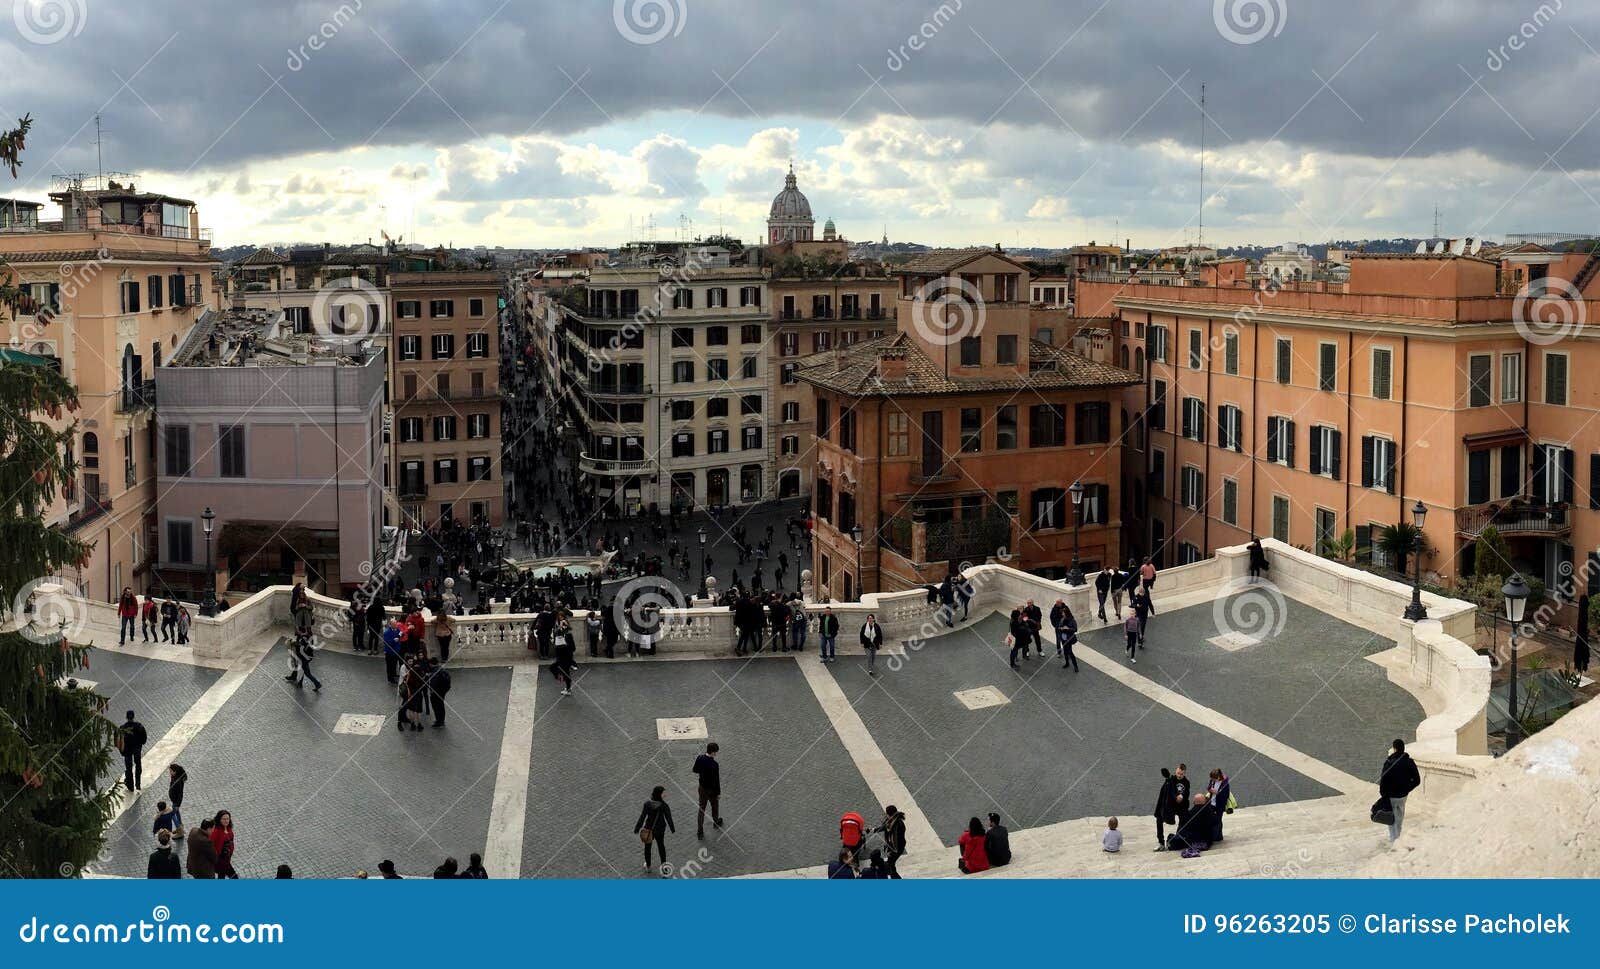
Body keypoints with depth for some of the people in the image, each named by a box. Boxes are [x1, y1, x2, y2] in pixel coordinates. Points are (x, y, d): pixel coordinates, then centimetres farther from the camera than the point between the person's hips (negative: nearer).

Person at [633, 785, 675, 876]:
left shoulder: (647, 804, -22)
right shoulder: (664, 806, -24)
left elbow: (642, 818, -18)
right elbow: (669, 818, -14)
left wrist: (637, 829, -6)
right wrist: (673, 829, 2)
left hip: (649, 830, 0)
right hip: (660, 829, 0)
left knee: (648, 847, 23)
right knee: (661, 845, 28)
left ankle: (648, 867, 40)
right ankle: (663, 864, 23)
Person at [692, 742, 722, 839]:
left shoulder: (699, 758, -14)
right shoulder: (714, 765, -30)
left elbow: (694, 770, 3)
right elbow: (716, 780, -22)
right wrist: (719, 793, -10)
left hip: (702, 788, 4)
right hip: (712, 790, -4)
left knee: (701, 809, 14)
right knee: (715, 806, 24)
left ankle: (699, 831, 16)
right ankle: (716, 822, 49)